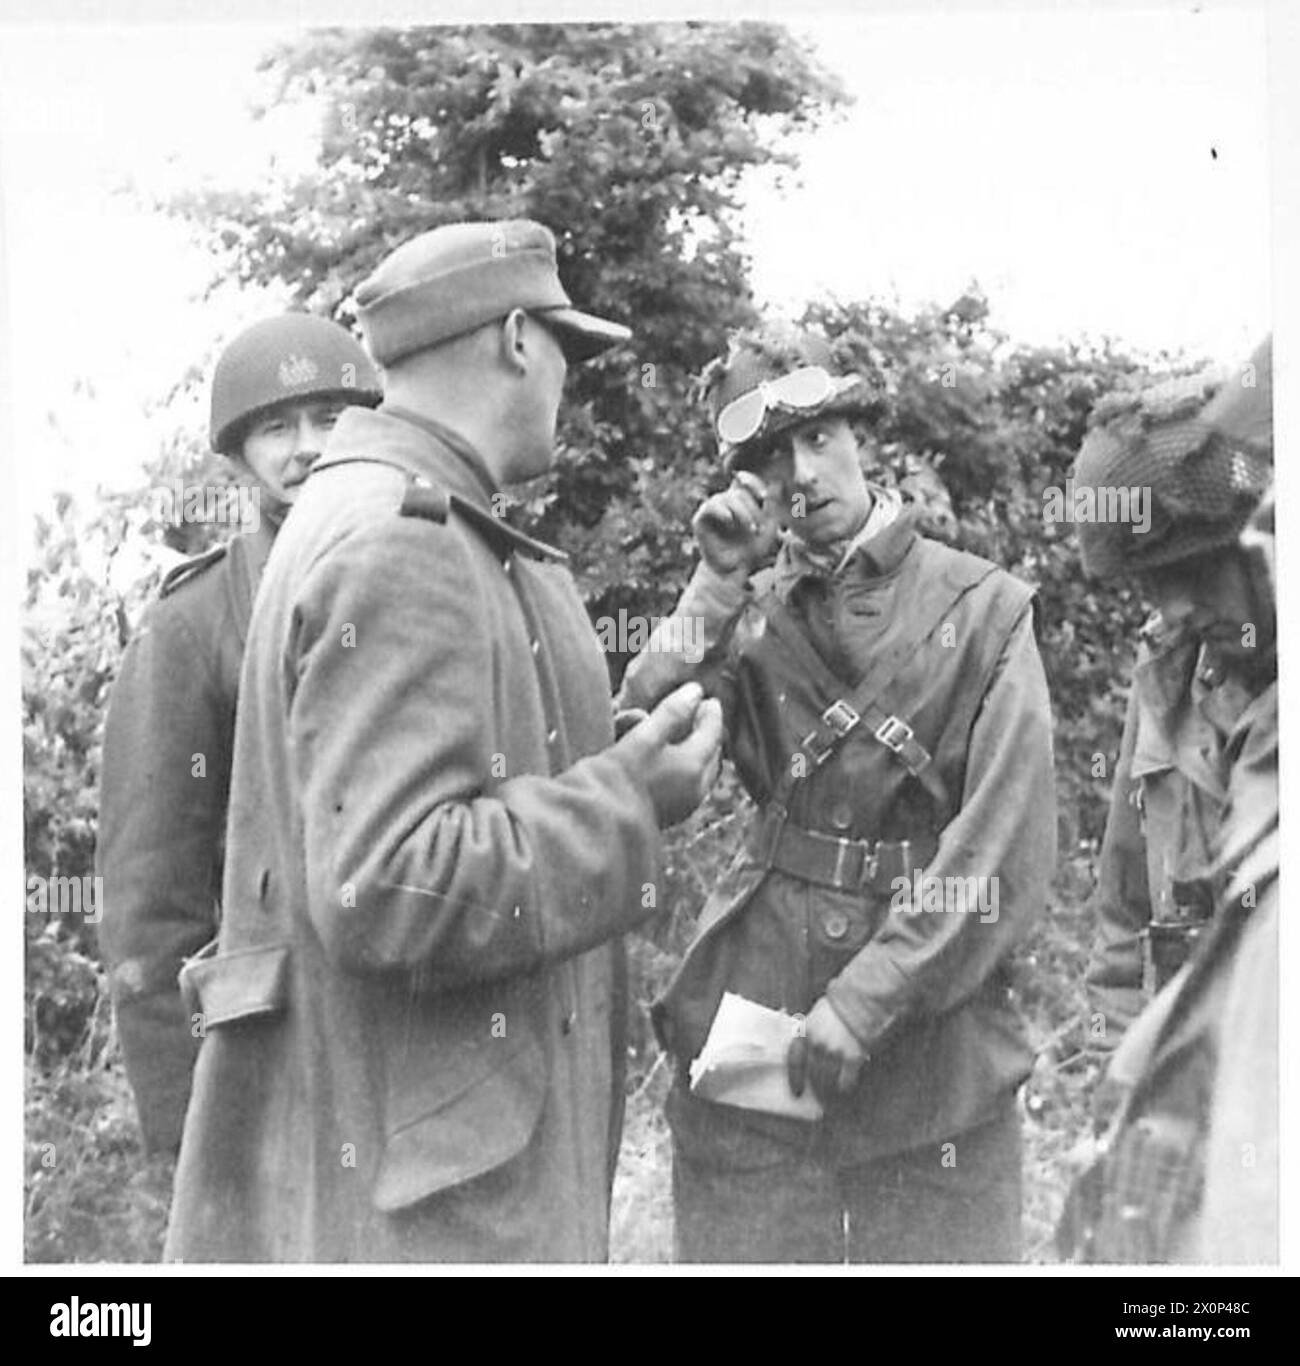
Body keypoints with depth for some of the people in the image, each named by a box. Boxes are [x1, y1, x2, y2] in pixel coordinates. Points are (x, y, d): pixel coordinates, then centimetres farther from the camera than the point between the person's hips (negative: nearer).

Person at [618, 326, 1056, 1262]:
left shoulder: (984, 609, 0)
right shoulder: (750, 616, 7)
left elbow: (1006, 853, -9)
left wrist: (865, 1003, -14)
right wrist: (719, 586, -12)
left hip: (937, 1040, -1)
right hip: (744, 1038, 2)